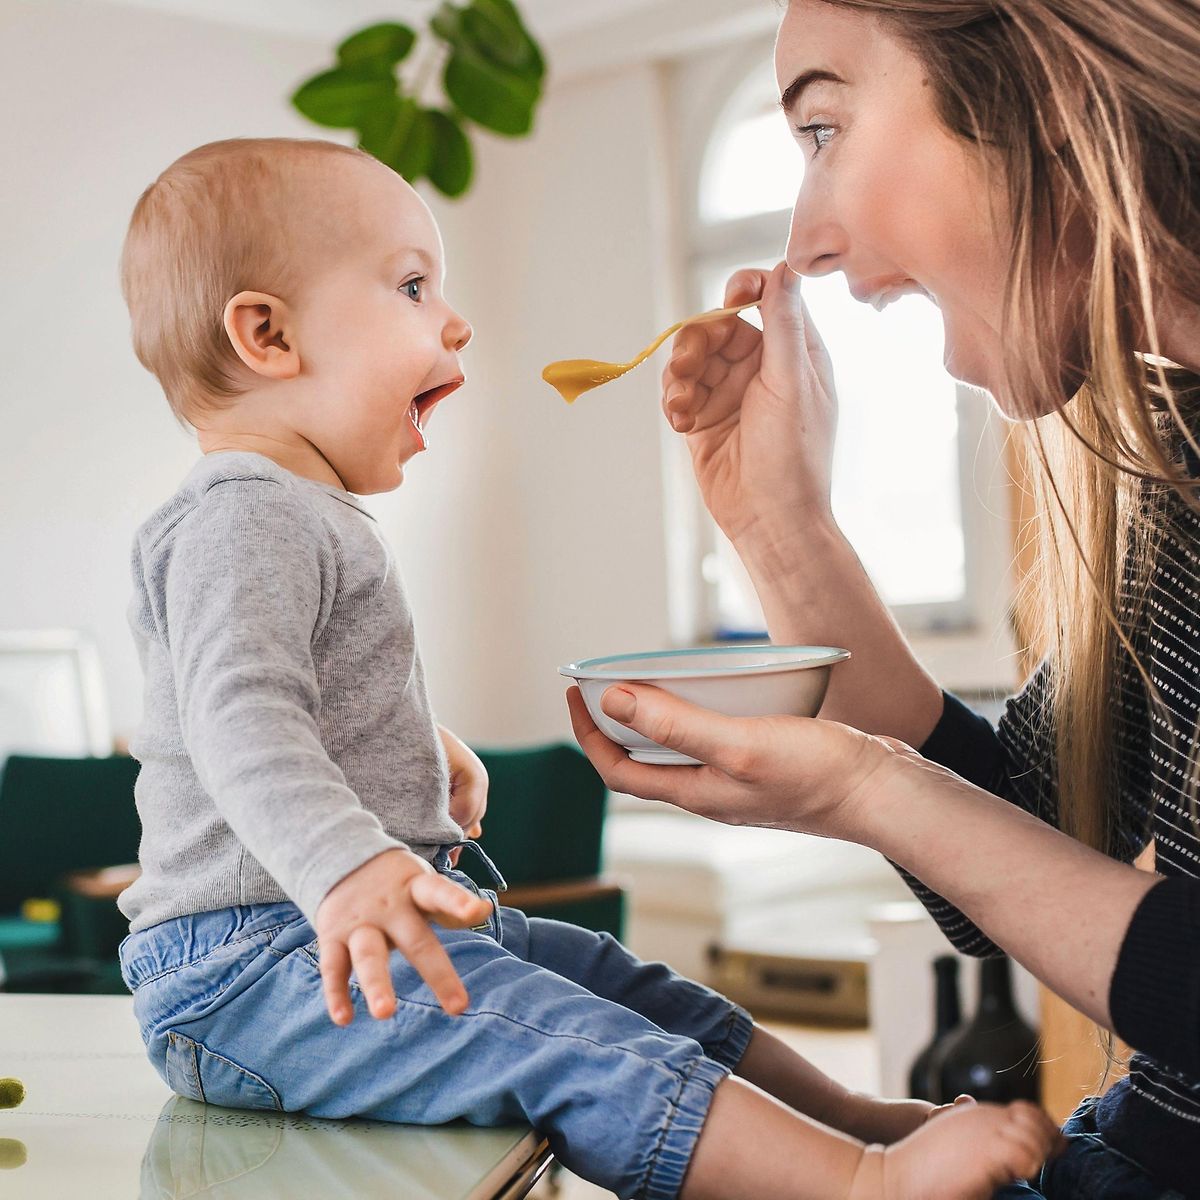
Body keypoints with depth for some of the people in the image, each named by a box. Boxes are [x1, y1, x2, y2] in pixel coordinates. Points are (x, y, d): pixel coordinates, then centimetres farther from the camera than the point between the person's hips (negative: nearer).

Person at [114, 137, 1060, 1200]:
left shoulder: (311, 521, 19)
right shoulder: (244, 521, -17)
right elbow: (241, 719, -32)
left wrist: (423, 744, 32)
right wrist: (347, 869, -45)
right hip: (251, 964, -11)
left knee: (624, 985, 11)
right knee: (569, 1044, -25)